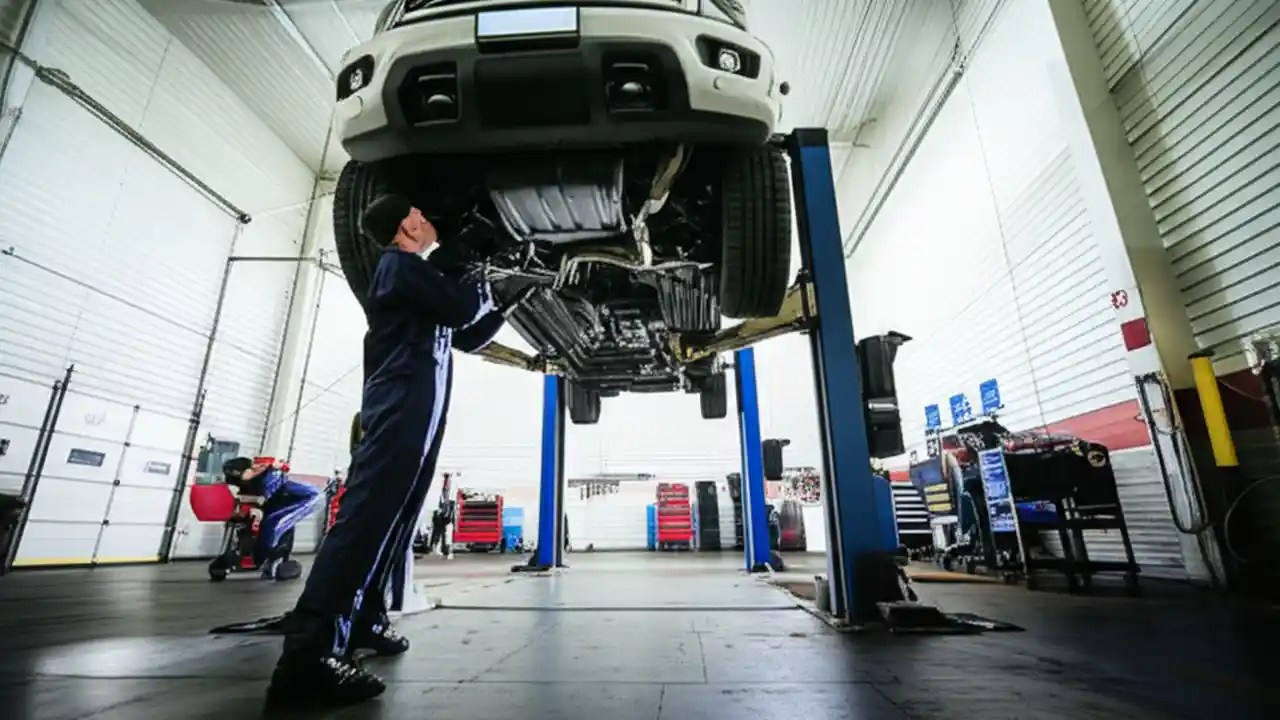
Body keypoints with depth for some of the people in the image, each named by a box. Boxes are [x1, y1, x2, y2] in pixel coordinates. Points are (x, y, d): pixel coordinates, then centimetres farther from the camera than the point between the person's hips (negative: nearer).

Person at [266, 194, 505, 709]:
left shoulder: (414, 278, 29)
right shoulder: (401, 265, 0)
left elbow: (468, 336, 31)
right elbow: (463, 306, -11)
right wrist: (487, 287, 10)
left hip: (415, 416, 11)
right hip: (402, 410, -11)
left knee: (389, 521, 11)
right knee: (367, 519, -18)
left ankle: (362, 622, 20)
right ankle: (309, 656, -20)